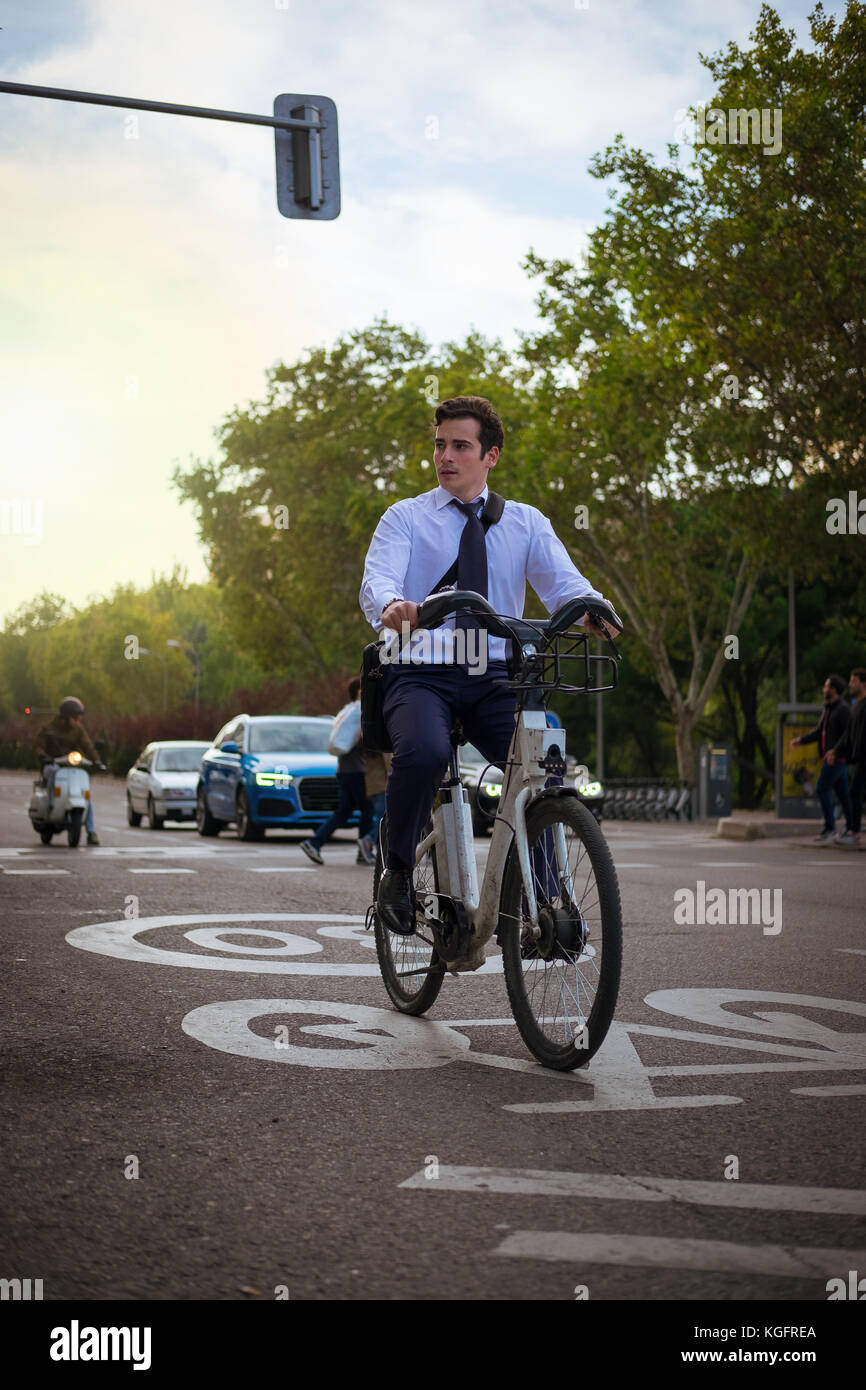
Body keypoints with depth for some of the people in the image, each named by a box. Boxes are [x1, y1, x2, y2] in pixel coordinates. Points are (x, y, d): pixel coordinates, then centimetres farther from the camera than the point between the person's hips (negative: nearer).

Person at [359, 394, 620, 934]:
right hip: (421, 674, -2)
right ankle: (398, 875, -11)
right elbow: (376, 581, -10)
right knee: (423, 753, -34)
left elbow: (562, 582, -2)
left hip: (495, 678, 2)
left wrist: (592, 605, -27)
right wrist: (391, 605, -36)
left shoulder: (526, 523, 14)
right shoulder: (405, 518, 8)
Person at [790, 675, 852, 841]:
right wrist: (800, 740, 6)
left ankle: (829, 828, -10)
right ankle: (851, 829, 12)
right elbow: (818, 731, 17)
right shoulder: (828, 709, 16)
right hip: (830, 757, 9)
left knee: (822, 789, -12)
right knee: (842, 792, 9)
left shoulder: (843, 709, -13)